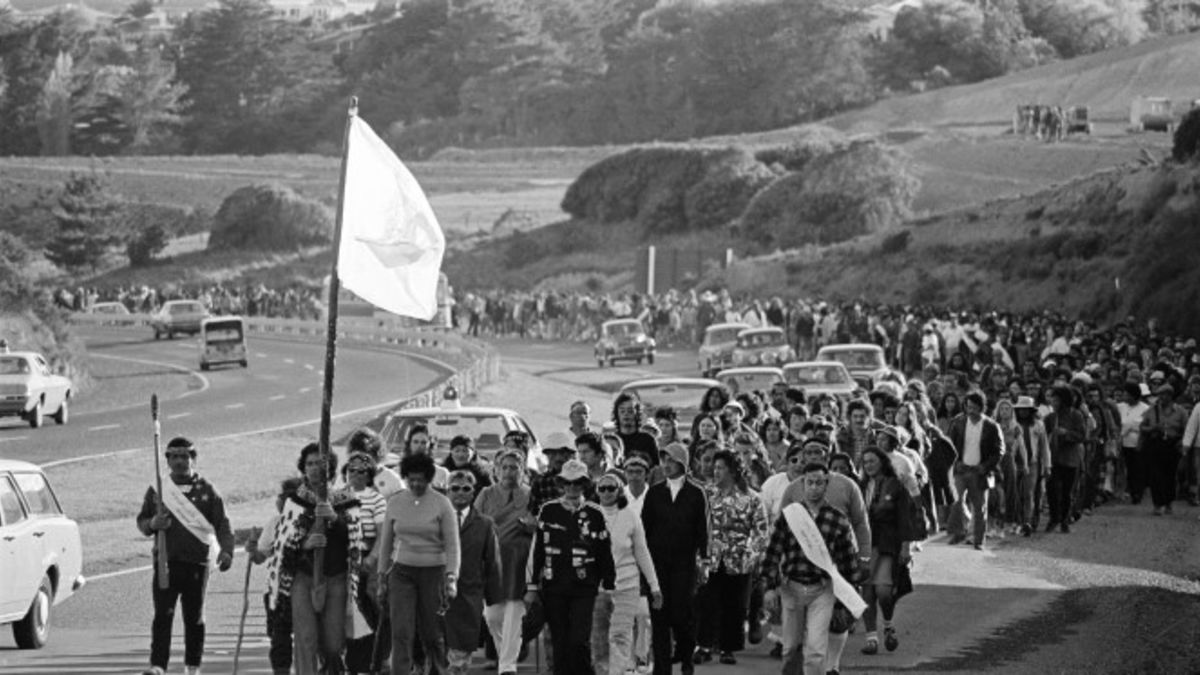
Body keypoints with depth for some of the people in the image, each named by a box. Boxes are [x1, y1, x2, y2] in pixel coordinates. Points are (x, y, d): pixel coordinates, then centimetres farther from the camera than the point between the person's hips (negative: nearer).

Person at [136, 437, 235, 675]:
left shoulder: (206, 491, 5)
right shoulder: (157, 490, 8)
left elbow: (222, 524, 2)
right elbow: (141, 521, 14)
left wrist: (226, 551, -15)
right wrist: (152, 524, -10)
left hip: (197, 563, 0)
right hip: (166, 563, 0)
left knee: (194, 617, 7)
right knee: (163, 616, -10)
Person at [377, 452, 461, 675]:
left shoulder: (442, 504, -4)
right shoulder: (395, 503, 4)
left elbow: (452, 545, -6)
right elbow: (385, 542, 13)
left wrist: (451, 577, -16)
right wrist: (382, 575, 12)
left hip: (433, 572, -2)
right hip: (402, 571, 2)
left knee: (432, 634, 5)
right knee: (401, 632, -10)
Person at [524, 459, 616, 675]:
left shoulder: (595, 515, 3)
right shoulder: (548, 511, 4)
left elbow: (605, 554, 7)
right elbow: (536, 551, 6)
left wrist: (608, 588, 6)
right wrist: (532, 587, 3)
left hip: (584, 588, -1)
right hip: (554, 588, 1)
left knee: (578, 641, -12)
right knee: (559, 643, 4)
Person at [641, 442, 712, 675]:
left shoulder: (695, 494, 3)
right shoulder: (654, 492, 9)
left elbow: (702, 530, 3)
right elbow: (645, 526, 8)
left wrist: (703, 561, -3)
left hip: (684, 562, -2)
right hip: (657, 561, 2)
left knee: (681, 614, -7)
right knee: (659, 616, -1)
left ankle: (685, 654, 19)